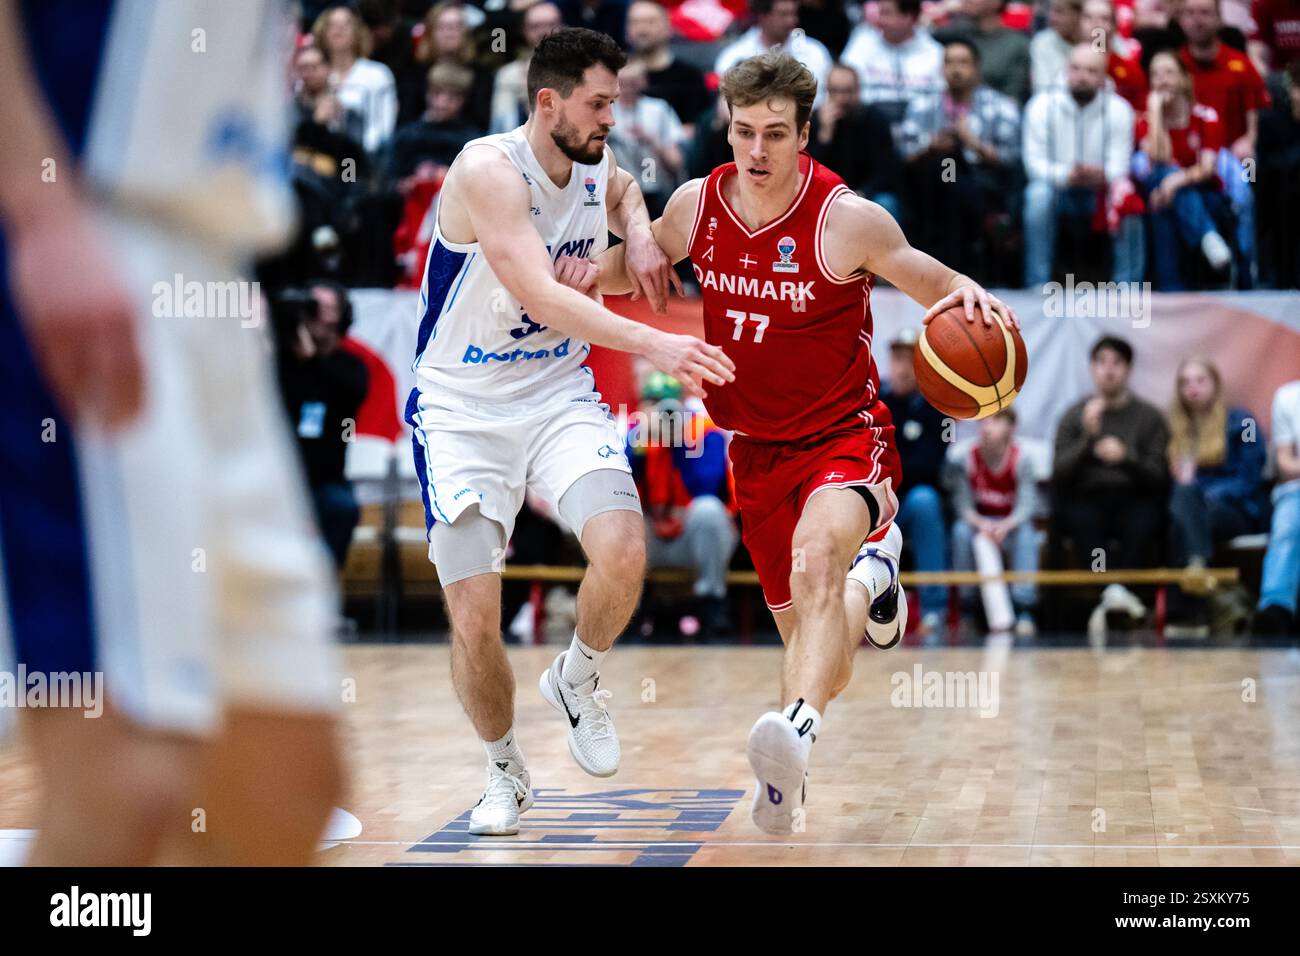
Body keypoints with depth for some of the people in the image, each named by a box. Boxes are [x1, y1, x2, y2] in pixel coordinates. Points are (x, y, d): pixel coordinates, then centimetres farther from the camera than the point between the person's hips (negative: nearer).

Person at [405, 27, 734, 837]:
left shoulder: (595, 165, 1)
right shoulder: (489, 170, -21)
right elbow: (541, 295, -34)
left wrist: (639, 234, 6)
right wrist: (655, 344, -44)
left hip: (560, 398, 5)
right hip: (463, 411, -4)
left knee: (623, 550, -23)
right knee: (474, 617, -8)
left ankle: (578, 679, 8)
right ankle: (505, 772, 18)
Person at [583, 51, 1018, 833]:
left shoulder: (847, 219, -15)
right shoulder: (697, 206, -3)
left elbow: (932, 283, -4)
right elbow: (636, 265, 16)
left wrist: (968, 294, -28)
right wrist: (578, 271, -6)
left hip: (845, 439, -5)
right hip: (756, 449, 5)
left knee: (815, 559, -38)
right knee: (812, 644, 13)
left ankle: (799, 729, -57)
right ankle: (870, 577, 48)